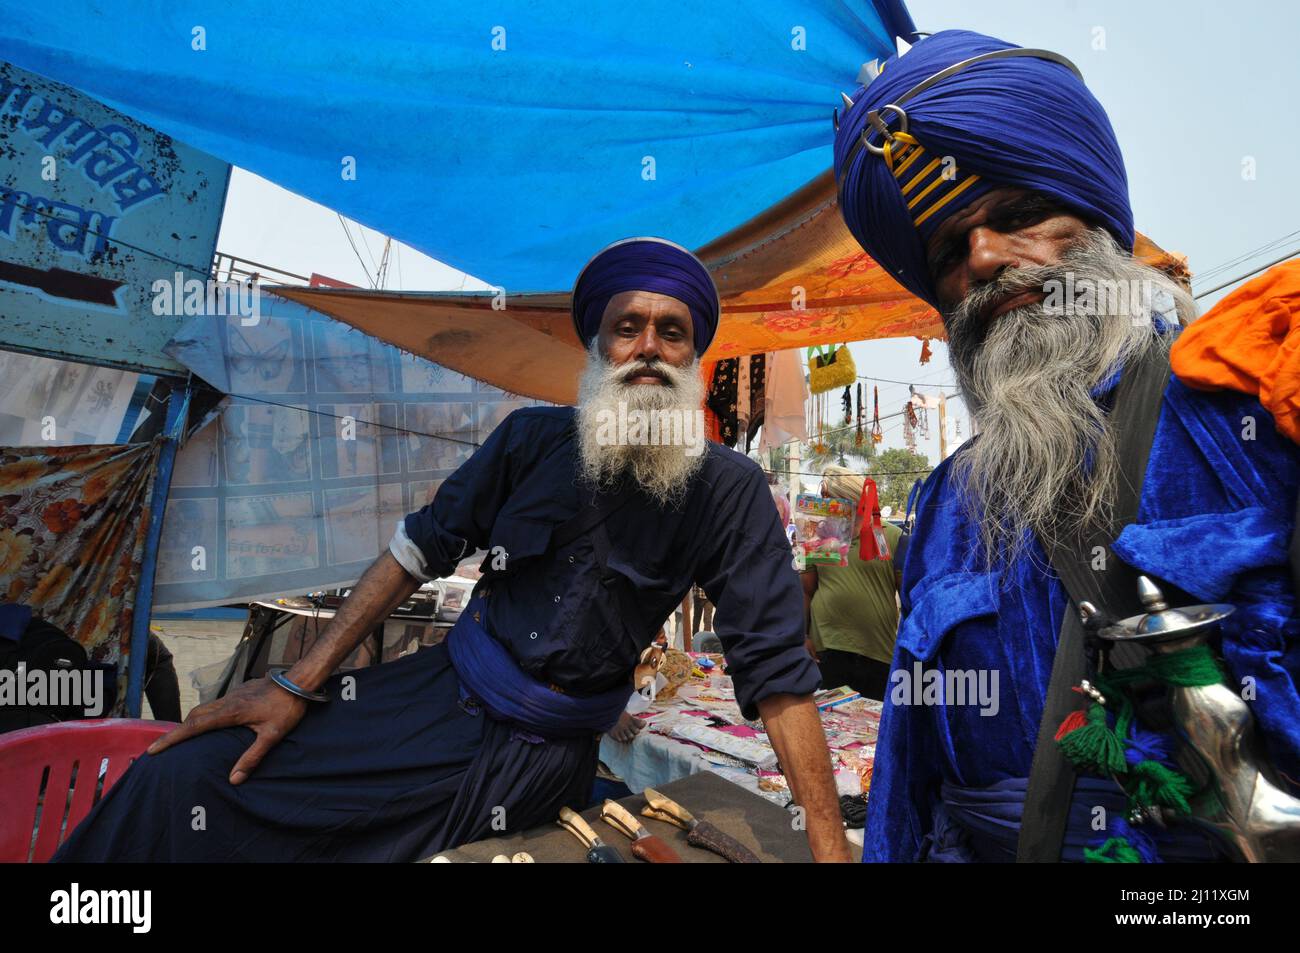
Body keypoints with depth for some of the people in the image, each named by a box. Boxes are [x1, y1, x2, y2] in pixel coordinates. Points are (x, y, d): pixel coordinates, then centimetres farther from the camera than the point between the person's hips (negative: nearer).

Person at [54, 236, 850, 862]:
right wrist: (299, 684, 0)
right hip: (442, 689, 3)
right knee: (181, 776, -7)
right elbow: (424, 548, 2)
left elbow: (776, 671, -13)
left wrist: (832, 848, -17)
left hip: (539, 757, -3)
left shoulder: (728, 492, -12)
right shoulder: (534, 439, -3)